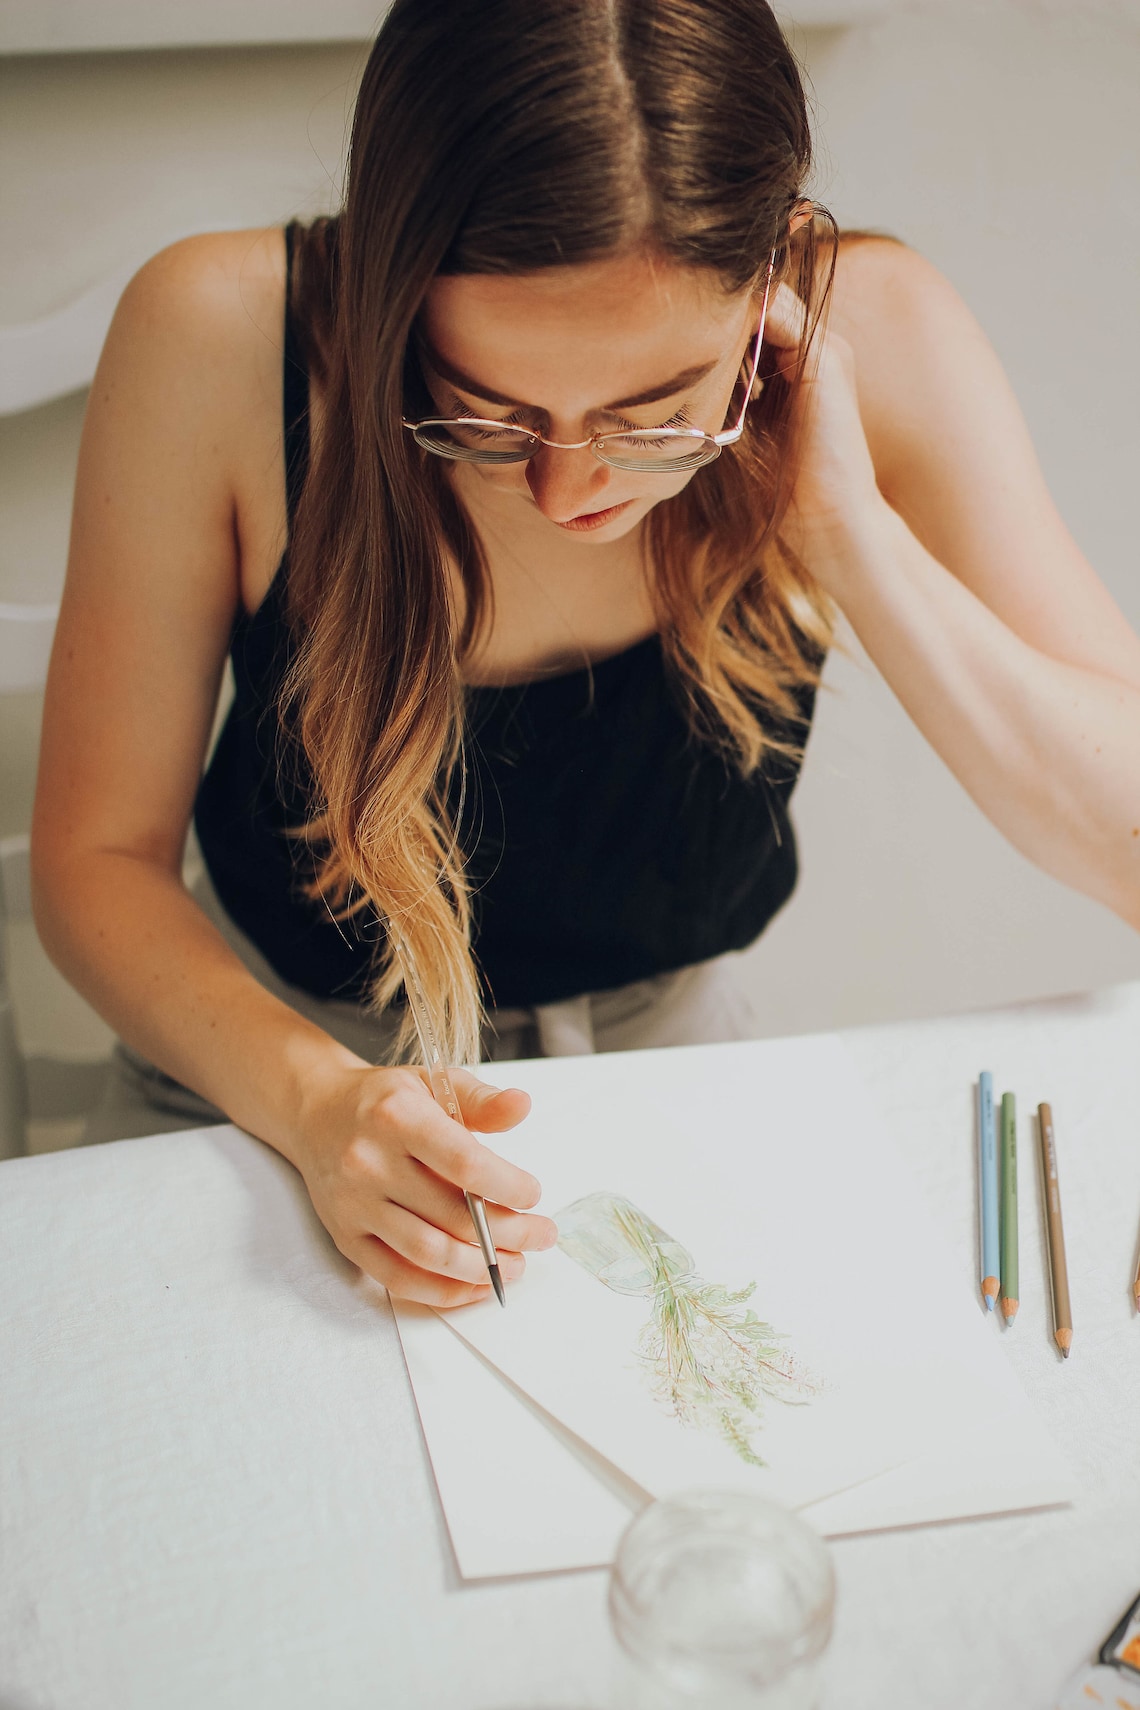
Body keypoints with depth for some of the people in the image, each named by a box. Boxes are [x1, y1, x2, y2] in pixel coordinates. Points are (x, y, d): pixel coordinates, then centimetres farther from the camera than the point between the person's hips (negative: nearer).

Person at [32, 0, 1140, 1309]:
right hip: (274, 1058, 0)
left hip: (662, 1046, 1)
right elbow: (97, 854, -14)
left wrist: (851, 535, -29)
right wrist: (312, 1100, -31)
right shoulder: (215, 343, -23)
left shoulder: (877, 337, -19)